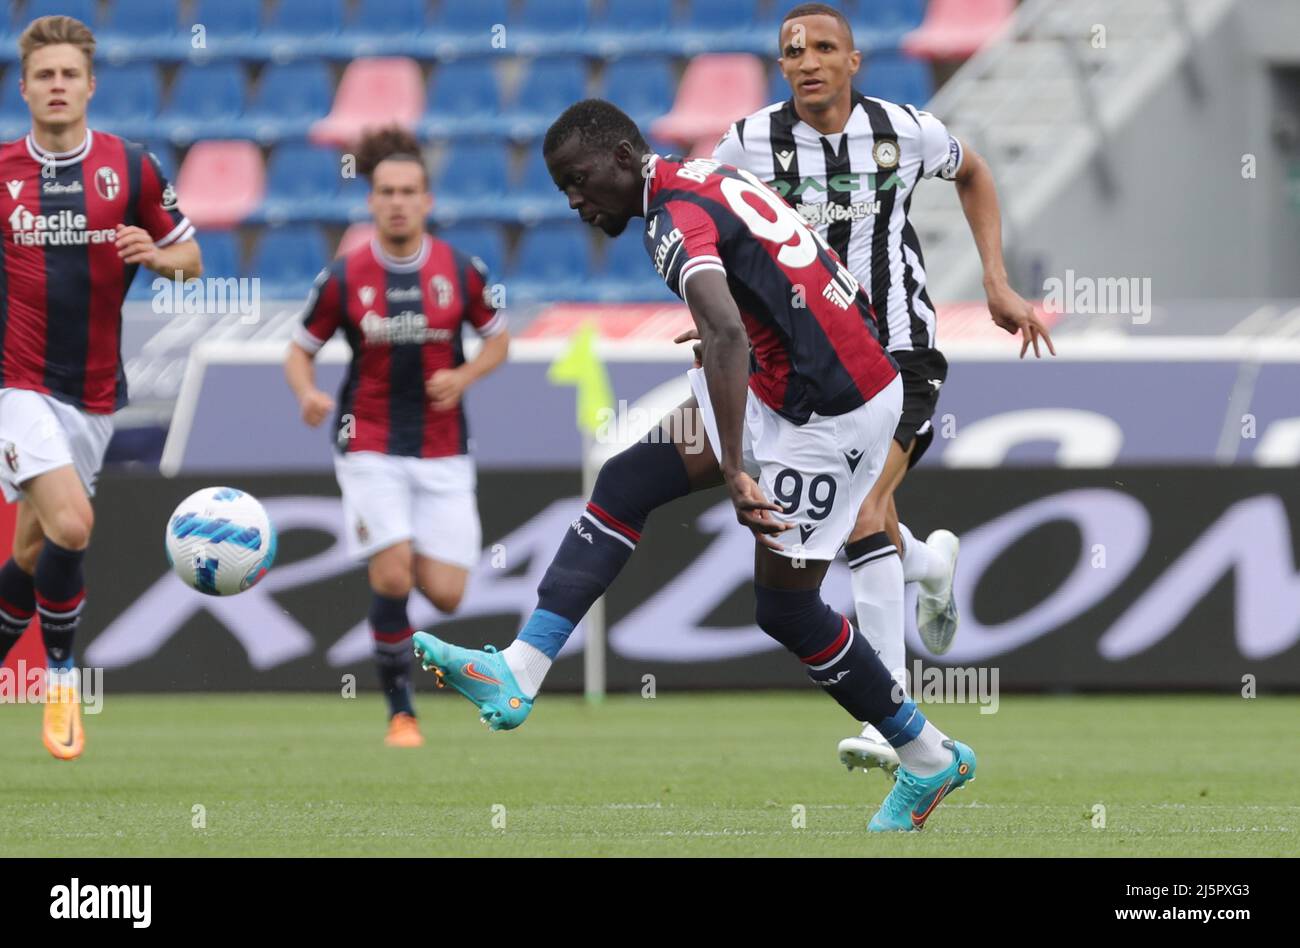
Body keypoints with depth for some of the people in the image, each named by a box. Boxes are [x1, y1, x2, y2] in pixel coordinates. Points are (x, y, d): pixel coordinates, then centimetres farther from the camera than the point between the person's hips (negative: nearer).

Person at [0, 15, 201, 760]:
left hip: (94, 392, 3)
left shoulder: (131, 168, -1)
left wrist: (155, 254, -15)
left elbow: (190, 259, 6)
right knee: (71, 523, -21)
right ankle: (61, 675, -3)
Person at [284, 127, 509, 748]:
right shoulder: (343, 278, -4)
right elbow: (300, 351, 5)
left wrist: (464, 376, -8)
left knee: (444, 595, -6)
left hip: (443, 450, 2)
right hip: (370, 448, -2)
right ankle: (400, 711, 0)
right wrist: (308, 394, -16)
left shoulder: (461, 271, -2)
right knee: (392, 579, -16)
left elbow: (498, 338, 12)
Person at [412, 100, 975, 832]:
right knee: (625, 485, 1)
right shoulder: (712, 176, 10)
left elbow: (727, 335, -36)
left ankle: (930, 760, 17)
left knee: (785, 608, 0)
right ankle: (519, 675, -4)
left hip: (833, 413, -10)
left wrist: (732, 468, -41)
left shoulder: (679, 218, -19)